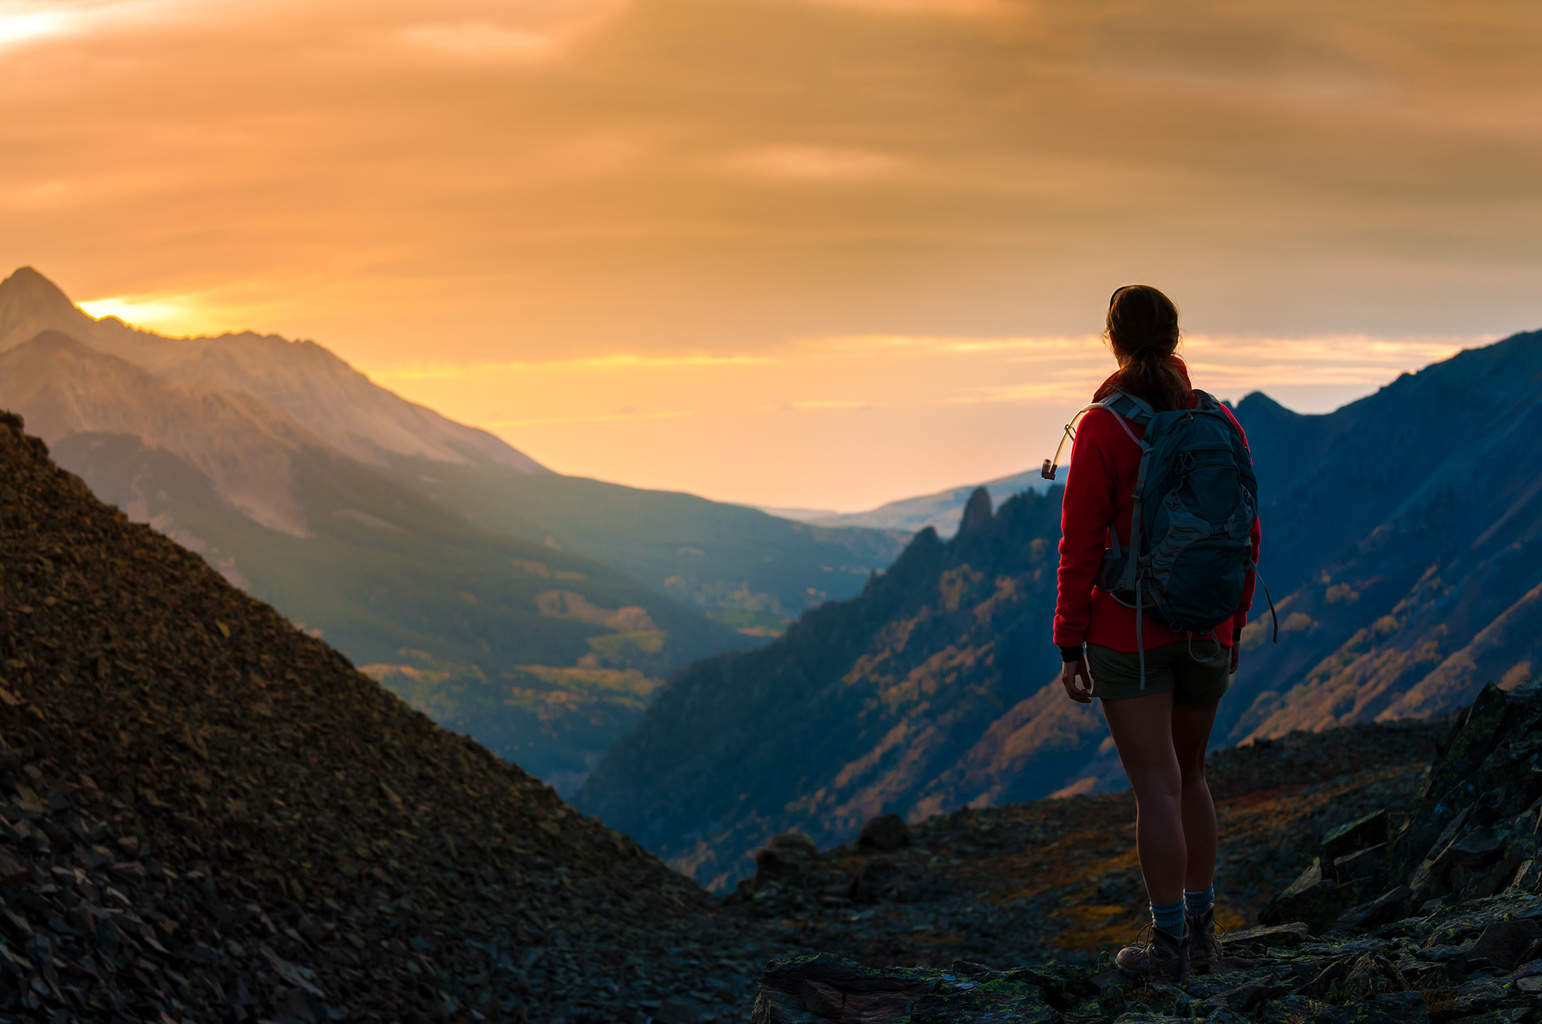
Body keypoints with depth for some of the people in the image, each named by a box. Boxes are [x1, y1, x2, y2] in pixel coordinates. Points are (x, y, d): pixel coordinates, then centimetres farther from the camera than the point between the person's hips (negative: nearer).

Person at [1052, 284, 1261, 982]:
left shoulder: (1102, 429, -12)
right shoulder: (1220, 423, 2)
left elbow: (1081, 543, -12)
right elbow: (1245, 536, 7)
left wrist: (1070, 644, -6)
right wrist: (1233, 627, 17)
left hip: (1129, 630, -5)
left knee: (1157, 786, -2)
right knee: (1188, 775, 19)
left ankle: (1168, 946, 2)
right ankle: (1202, 929, 23)